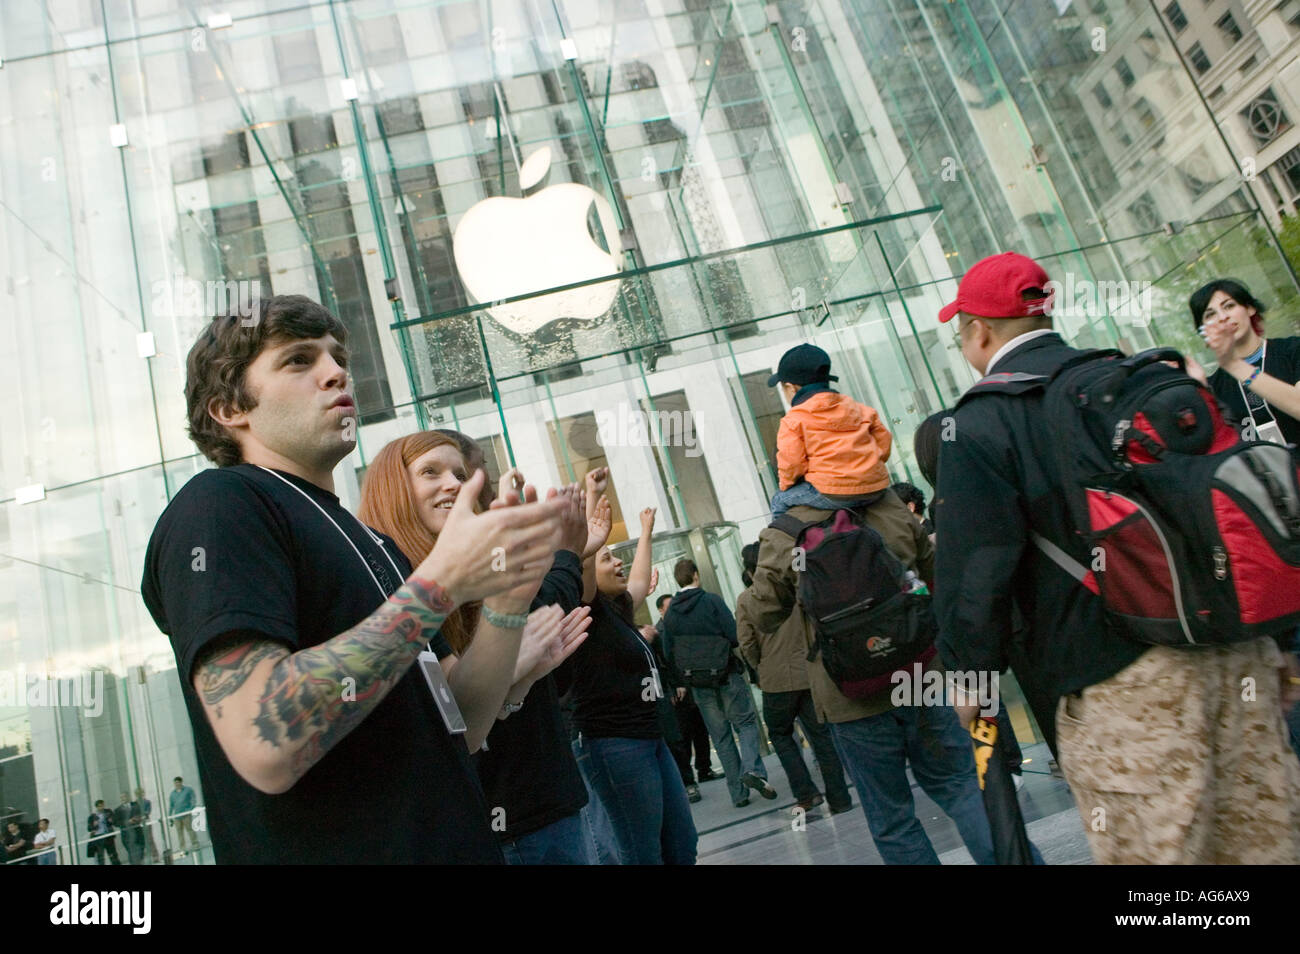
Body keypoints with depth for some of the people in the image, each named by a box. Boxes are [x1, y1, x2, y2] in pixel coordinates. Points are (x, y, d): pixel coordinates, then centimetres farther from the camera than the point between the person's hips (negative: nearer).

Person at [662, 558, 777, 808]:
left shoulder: (670, 613, 3)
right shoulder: (712, 601, -9)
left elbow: (669, 654, 5)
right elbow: (735, 636, -13)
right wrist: (723, 644, 8)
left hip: (698, 684, 4)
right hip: (727, 677, -4)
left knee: (720, 736, 10)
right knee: (746, 723, 8)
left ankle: (738, 793, 11)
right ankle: (752, 768, -15)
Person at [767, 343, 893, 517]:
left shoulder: (792, 421, -3)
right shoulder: (855, 407, 16)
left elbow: (791, 463, -8)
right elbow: (884, 439, 17)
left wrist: (785, 486, 12)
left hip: (833, 493, -7)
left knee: (780, 500, 12)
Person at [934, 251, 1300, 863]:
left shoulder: (978, 427, -11)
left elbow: (975, 573, -13)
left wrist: (971, 674, 3)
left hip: (1118, 684, -6)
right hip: (1238, 652, 7)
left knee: (1152, 852, 6)